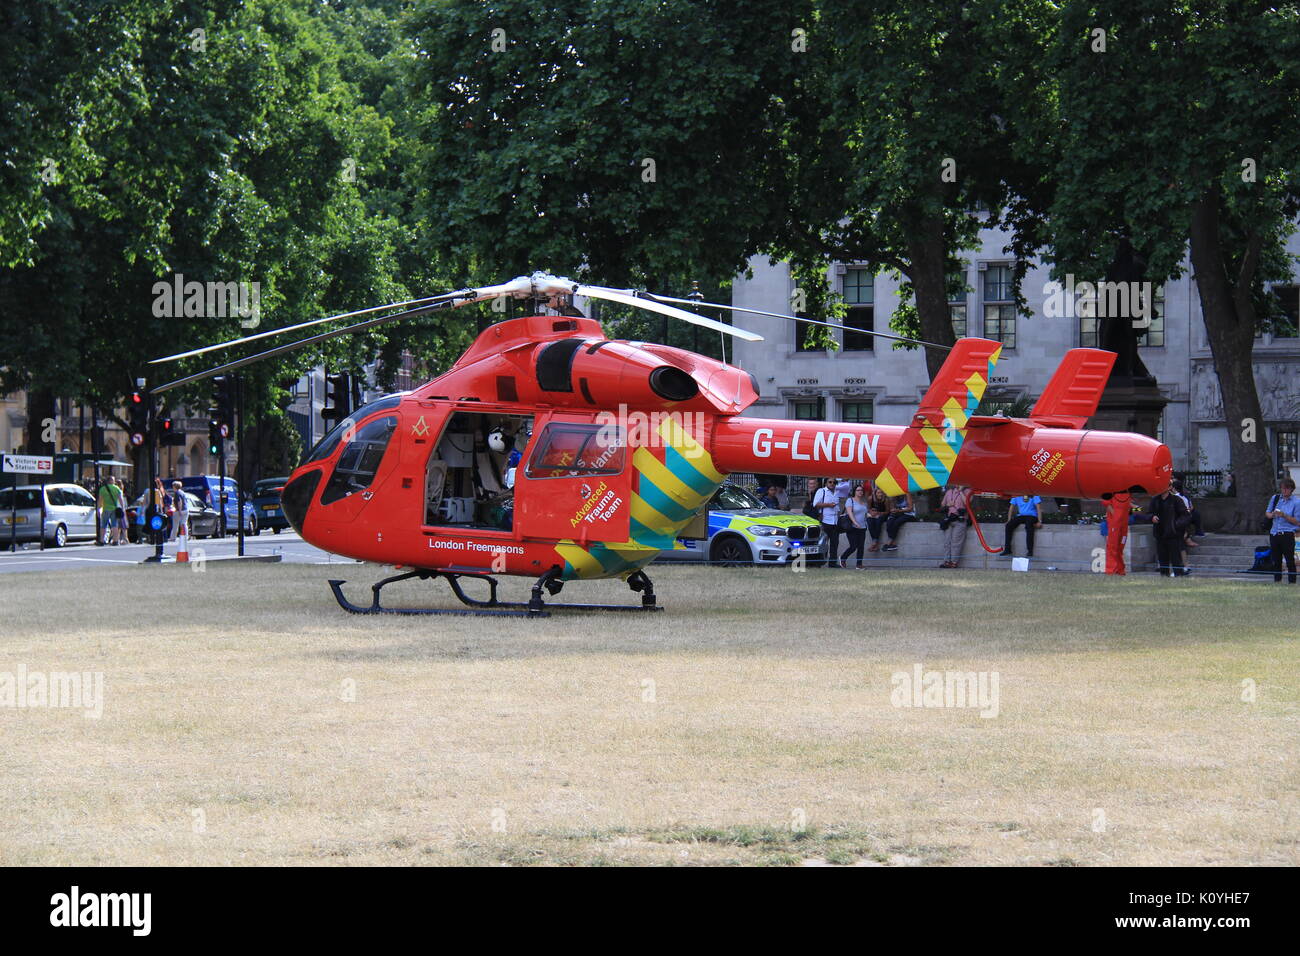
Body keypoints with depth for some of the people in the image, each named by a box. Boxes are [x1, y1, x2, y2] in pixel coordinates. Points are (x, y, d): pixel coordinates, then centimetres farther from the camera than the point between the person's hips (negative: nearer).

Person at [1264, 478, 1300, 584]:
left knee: (1290, 561, -5)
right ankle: (1277, 581, 21)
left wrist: (1284, 516, -18)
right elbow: (1267, 513, 19)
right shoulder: (1275, 498, 9)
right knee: (1275, 560, 10)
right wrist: (1272, 515, -5)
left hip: (1287, 534, -5)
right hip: (1274, 533, 5)